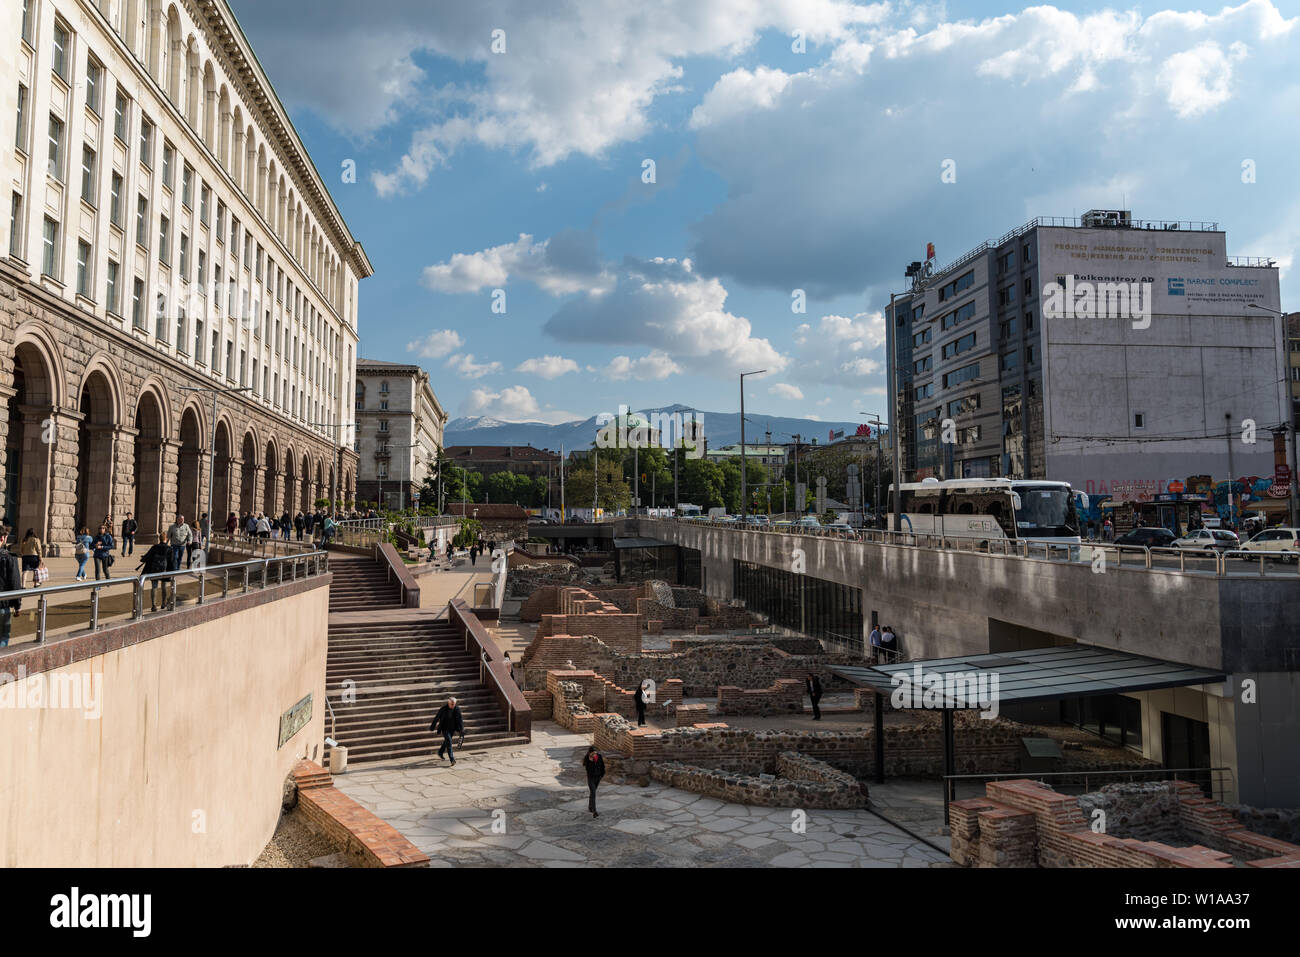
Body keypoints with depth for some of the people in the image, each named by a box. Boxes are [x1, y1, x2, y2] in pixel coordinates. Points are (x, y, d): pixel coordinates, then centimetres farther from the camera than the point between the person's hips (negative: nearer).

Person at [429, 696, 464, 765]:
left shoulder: (457, 708, -9)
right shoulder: (443, 709, -18)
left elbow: (460, 718, -7)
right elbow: (436, 718, -8)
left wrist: (462, 729, -15)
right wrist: (432, 727, 0)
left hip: (452, 728, 4)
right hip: (445, 728, -4)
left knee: (447, 741, 21)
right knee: (449, 742, -15)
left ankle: (440, 752, 48)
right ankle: (452, 760, -19)